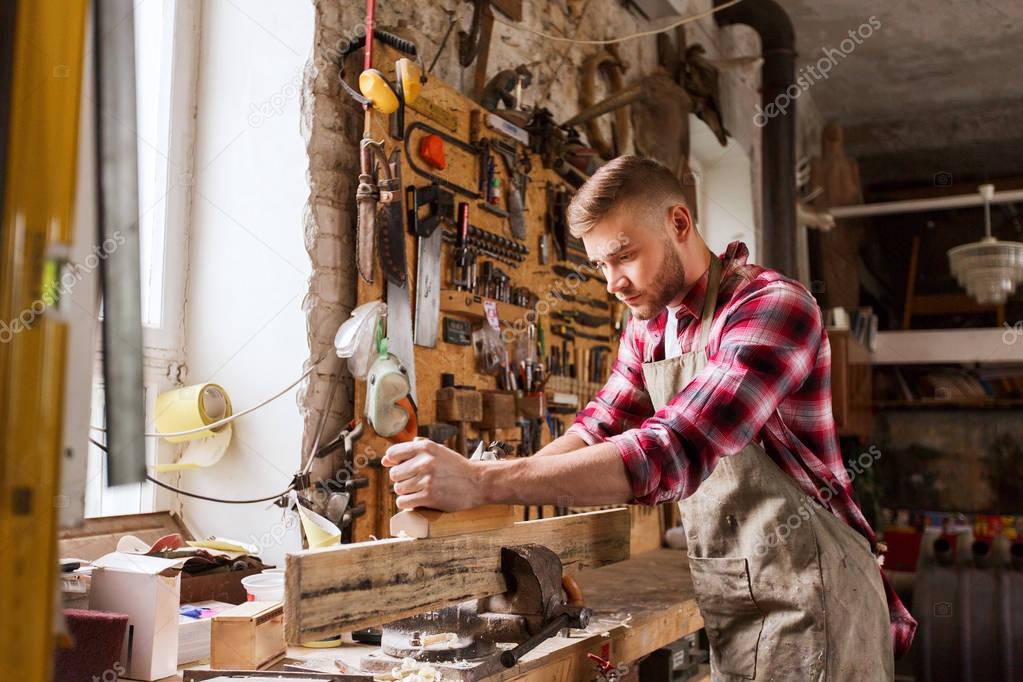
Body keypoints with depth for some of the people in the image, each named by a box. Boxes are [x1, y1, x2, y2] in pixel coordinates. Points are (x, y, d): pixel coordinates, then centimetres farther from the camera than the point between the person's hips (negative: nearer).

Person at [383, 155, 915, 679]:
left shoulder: (773, 305, -20)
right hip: (727, 603, 7)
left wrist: (484, 482, -35)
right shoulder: (647, 326, 6)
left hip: (806, 599, -7)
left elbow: (674, 452, -31)